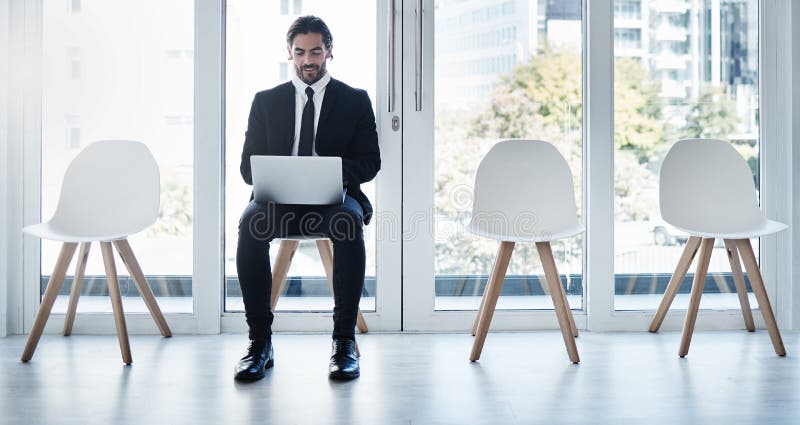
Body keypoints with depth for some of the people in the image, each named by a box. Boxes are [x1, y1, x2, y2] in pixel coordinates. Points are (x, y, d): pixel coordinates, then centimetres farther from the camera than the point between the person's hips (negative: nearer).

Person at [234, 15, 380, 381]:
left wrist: (338, 173, -18)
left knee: (348, 223, -37)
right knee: (250, 223, -34)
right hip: (279, 199, 1)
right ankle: (260, 342, -26)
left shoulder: (355, 101, 13)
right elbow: (248, 165, 11)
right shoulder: (266, 101, 16)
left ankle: (344, 341, -30)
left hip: (334, 199, -1)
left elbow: (370, 161, 5)